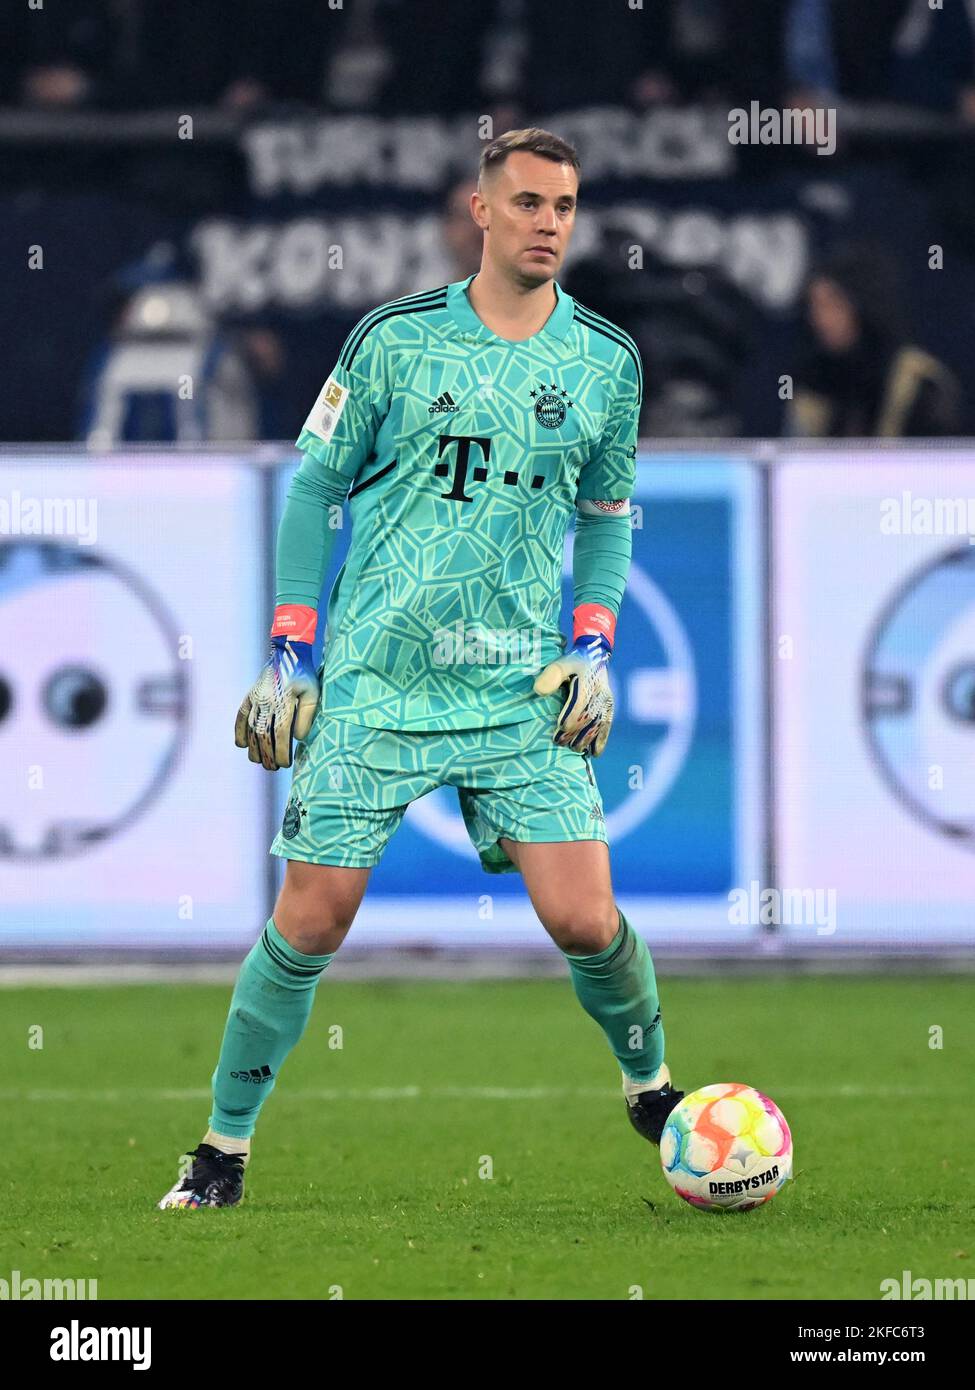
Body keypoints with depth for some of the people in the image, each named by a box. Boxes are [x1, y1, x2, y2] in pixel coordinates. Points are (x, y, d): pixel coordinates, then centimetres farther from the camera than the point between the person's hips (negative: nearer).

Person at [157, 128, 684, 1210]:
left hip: (524, 694, 2)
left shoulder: (606, 361, 5)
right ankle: (225, 1143, 11)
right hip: (374, 684, -1)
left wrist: (593, 649, 4)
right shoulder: (395, 340, -3)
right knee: (310, 923, -4)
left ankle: (650, 1087, 20)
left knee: (584, 922, -8)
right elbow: (314, 488, 5)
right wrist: (288, 654, 0)